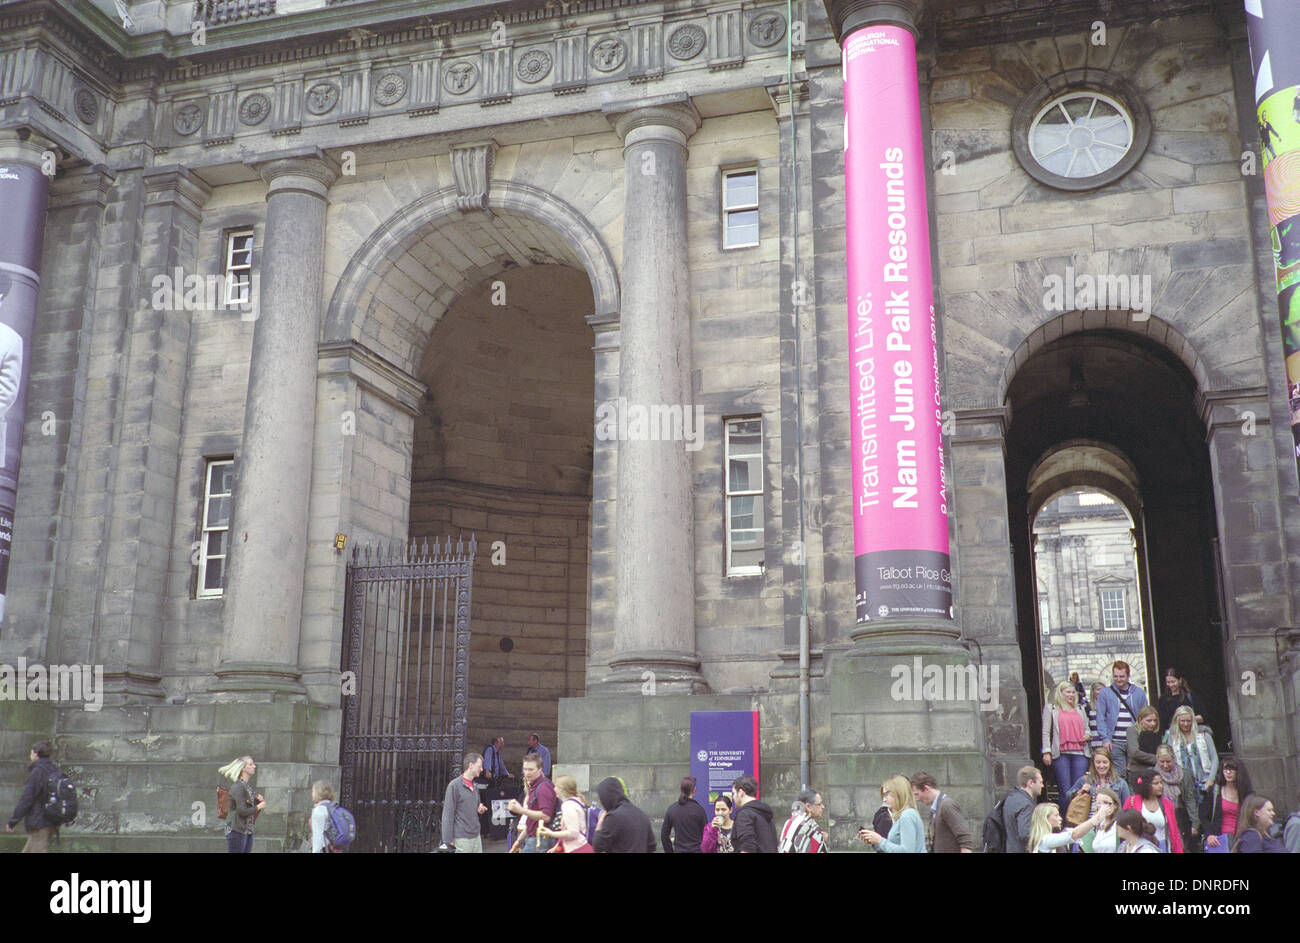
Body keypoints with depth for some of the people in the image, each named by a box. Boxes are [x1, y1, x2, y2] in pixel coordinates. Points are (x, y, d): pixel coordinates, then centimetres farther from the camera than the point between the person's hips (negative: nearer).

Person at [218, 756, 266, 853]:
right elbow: (242, 811, -19)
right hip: (237, 830, -9)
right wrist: (259, 807, -7)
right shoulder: (237, 786, -12)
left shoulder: (248, 787, 14)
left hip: (248, 830, 9)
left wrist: (259, 799, -1)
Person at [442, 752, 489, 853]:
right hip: (462, 838, -7)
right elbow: (448, 813, -11)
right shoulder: (454, 785, -9)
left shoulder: (474, 786, 14)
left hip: (476, 836, 7)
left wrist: (479, 810, 3)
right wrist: (448, 839, -14)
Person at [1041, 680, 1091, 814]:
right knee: (1065, 791, -6)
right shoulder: (1050, 709, 10)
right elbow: (1046, 732, 5)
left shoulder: (1080, 710, 22)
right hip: (1060, 754, -3)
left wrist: (1088, 735, 5)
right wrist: (1046, 752, -5)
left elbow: (1086, 728, 29)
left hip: (1080, 753, 3)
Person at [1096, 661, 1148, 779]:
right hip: (1115, 742, -2)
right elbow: (1101, 718, 2)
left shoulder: (1139, 693, 12)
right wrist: (1105, 738, -9)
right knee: (1118, 774, -7)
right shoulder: (1105, 693, 6)